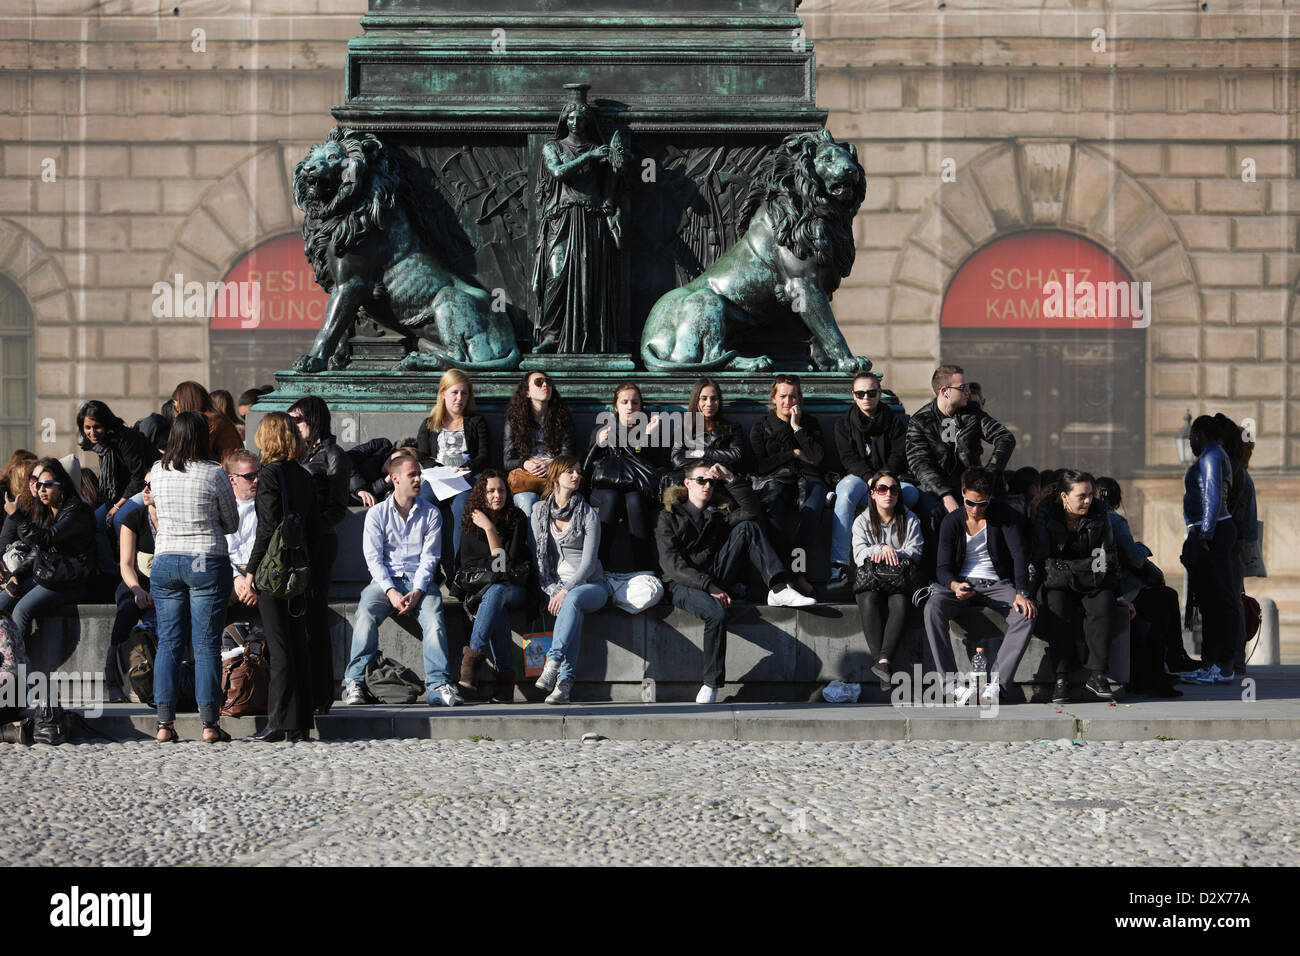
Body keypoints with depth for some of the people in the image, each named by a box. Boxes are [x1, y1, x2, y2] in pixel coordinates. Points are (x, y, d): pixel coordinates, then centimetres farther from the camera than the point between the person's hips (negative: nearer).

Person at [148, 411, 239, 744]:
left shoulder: (157, 473, 2)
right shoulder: (213, 474, -9)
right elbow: (232, 523, 2)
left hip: (165, 561, 3)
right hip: (207, 562, -3)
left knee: (167, 643, 7)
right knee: (207, 644, -1)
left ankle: (165, 723, 4)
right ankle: (209, 723, -2)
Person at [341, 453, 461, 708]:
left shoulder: (431, 514, 10)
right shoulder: (377, 513, 7)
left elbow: (429, 557, 2)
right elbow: (374, 558, 0)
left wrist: (416, 592, -14)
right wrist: (391, 591, -15)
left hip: (419, 581, 0)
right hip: (385, 581, 0)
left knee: (434, 620, -29)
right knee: (365, 615, -30)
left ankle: (438, 685, -36)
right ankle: (354, 682, -28)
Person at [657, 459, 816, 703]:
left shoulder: (718, 513, 21)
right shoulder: (669, 516, 6)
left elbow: (750, 511, 1)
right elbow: (671, 562, -8)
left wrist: (732, 479, -7)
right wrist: (708, 586, -19)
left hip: (716, 577, 4)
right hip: (684, 585, -4)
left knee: (747, 528, -11)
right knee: (717, 613, -38)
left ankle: (779, 590, -23)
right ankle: (711, 683, -29)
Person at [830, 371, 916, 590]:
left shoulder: (893, 420, 12)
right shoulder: (845, 422, 12)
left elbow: (899, 455, 2)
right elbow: (847, 457, 0)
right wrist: (869, 477, -17)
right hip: (857, 477, 0)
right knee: (845, 494, -37)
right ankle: (838, 566, -45)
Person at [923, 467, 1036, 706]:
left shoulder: (1005, 515, -3)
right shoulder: (952, 522, 0)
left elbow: (1020, 554, -11)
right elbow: (943, 568, -3)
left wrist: (1022, 593, -28)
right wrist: (954, 586, -28)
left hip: (997, 584, 0)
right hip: (962, 582, 0)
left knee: (1026, 615, -31)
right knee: (932, 608, -32)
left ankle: (996, 683, -35)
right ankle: (953, 684, -35)